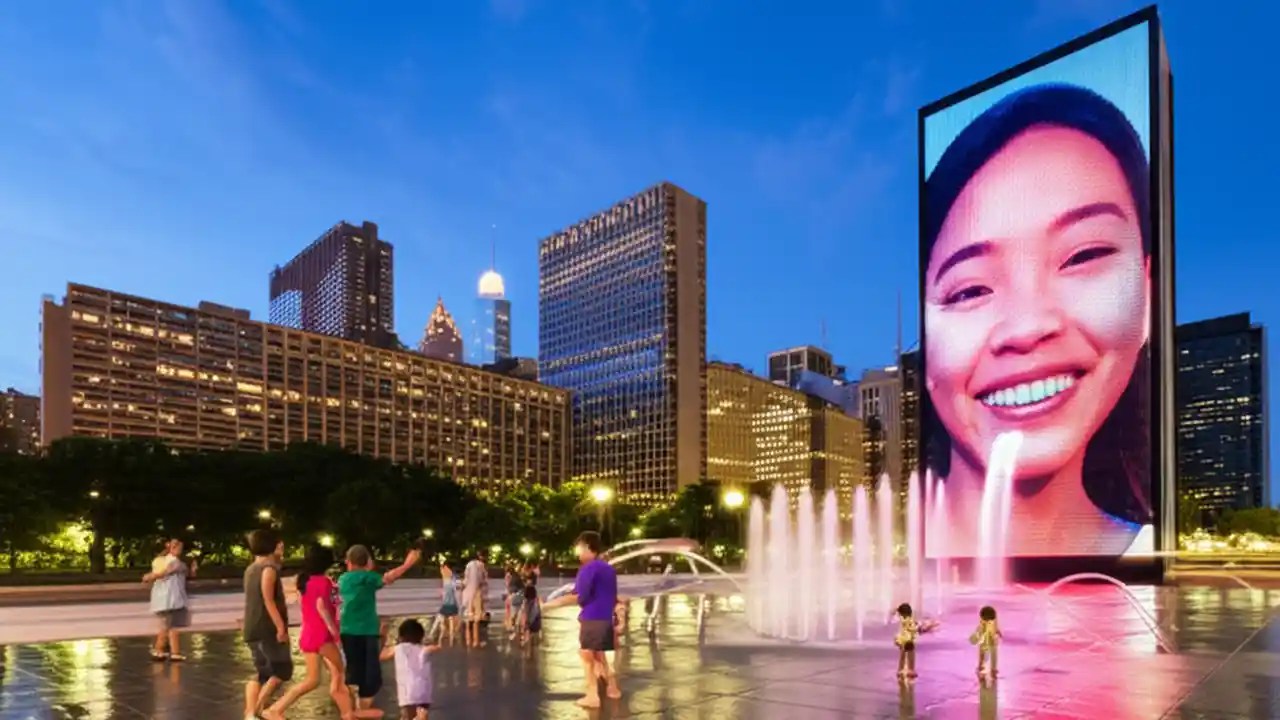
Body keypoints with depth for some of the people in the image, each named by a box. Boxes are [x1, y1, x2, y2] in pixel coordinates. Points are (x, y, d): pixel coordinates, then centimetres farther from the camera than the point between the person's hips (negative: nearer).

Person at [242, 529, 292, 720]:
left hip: (253, 630, 9)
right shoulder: (269, 568, -11)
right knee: (283, 669, -3)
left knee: (262, 673, 12)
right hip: (268, 629, -9)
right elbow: (268, 600, -19)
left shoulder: (251, 569, 16)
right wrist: (281, 627, -21)